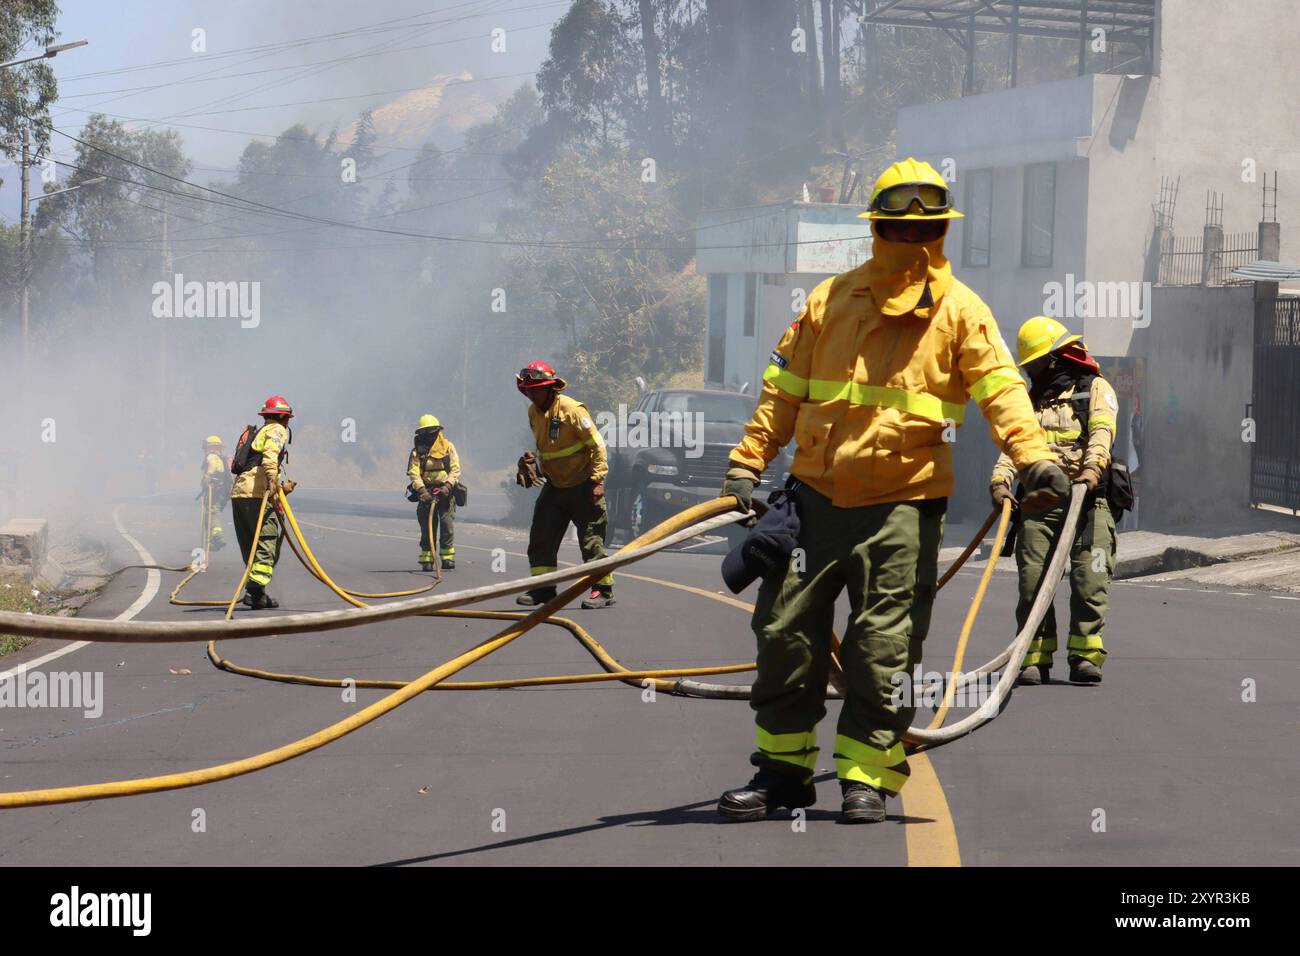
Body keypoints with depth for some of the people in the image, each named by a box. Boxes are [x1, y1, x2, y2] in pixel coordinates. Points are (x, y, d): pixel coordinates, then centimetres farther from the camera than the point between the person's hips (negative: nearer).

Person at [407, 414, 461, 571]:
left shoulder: (448, 447, 4)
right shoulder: (418, 451, 5)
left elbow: (455, 469, -1)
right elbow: (413, 472, -6)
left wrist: (447, 486, -17)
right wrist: (422, 490, -21)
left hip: (445, 492, -1)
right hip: (426, 492, 1)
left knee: (448, 527, -6)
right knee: (427, 528, 0)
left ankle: (448, 558, 0)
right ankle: (427, 560, 4)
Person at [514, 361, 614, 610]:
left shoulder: (572, 410, -17)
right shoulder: (534, 412, 6)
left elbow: (597, 445, -16)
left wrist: (597, 480, -19)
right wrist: (533, 462, 6)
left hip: (582, 486, -8)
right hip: (554, 486, 8)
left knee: (591, 539, -5)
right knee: (541, 537, 5)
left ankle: (603, 589, 1)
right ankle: (543, 587, 13)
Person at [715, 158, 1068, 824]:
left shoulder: (961, 311, 3)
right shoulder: (830, 300, 9)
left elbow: (1001, 389, -9)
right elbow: (784, 389, 12)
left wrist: (1033, 456, -25)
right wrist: (748, 463, 2)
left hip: (903, 506, -3)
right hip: (815, 496, 3)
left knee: (884, 648, -2)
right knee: (786, 631, 5)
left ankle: (865, 778, 9)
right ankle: (784, 769, 17)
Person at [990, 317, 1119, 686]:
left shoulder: (1095, 389, 10)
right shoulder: (1030, 400, 23)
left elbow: (1102, 432, -9)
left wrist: (1092, 466, -29)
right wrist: (1000, 481, -12)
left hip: (1087, 500, -4)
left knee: (1089, 579, -12)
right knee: (1032, 579, -4)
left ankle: (1085, 655, -7)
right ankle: (1035, 659, 1)